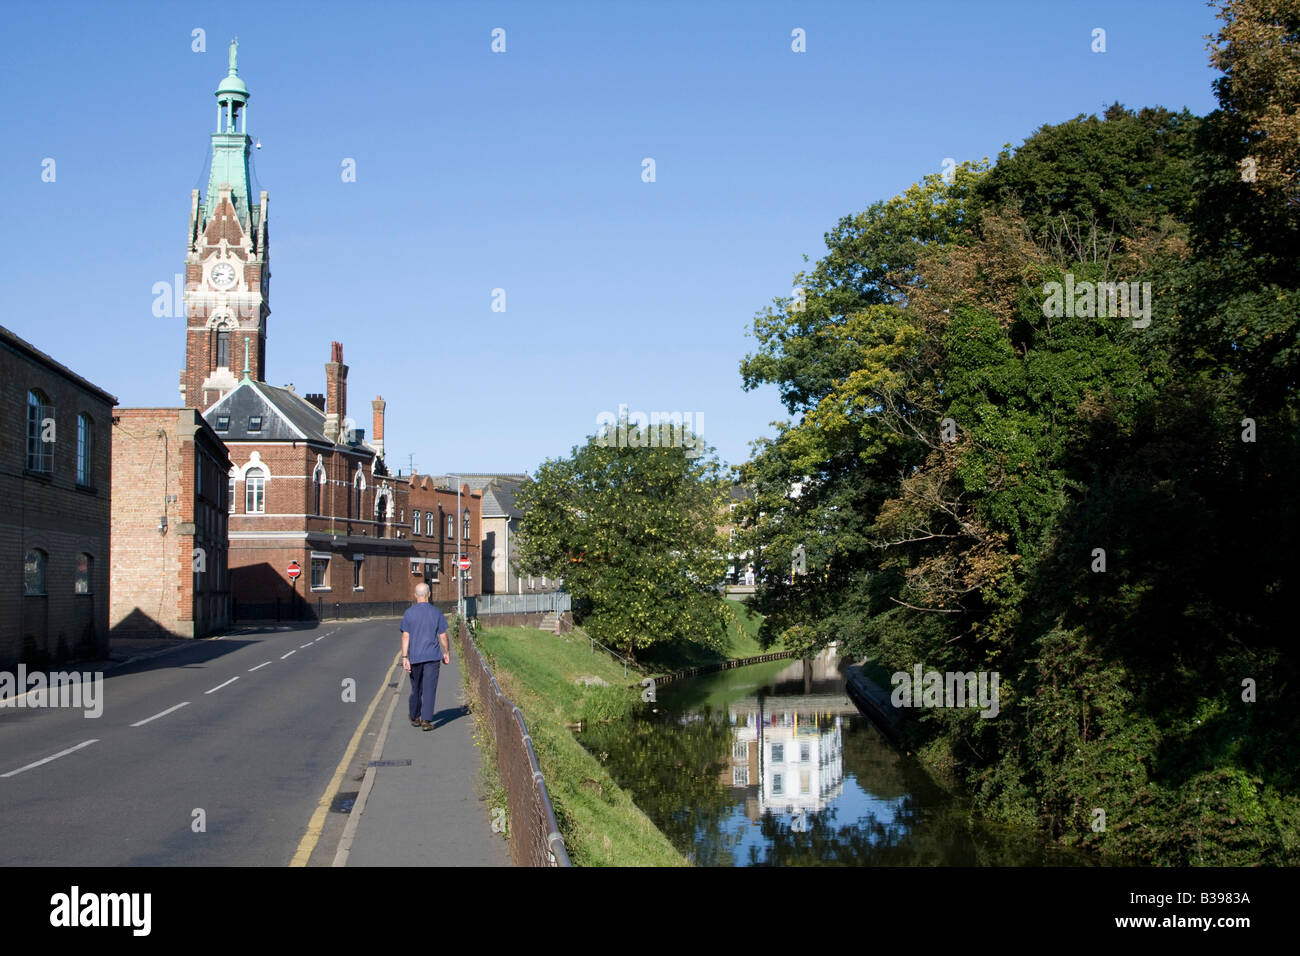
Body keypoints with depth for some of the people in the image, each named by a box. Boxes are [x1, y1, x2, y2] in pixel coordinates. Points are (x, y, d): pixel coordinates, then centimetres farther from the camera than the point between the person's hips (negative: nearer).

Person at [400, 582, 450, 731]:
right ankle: (426, 720, -10)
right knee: (429, 689, -3)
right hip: (432, 657, -1)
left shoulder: (409, 613, -1)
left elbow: (405, 636, -6)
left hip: (415, 657, 1)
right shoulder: (436, 612, -1)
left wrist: (404, 657, -7)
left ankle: (414, 718, 28)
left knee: (416, 689, 16)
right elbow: (443, 636, 1)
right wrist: (447, 652, 15)